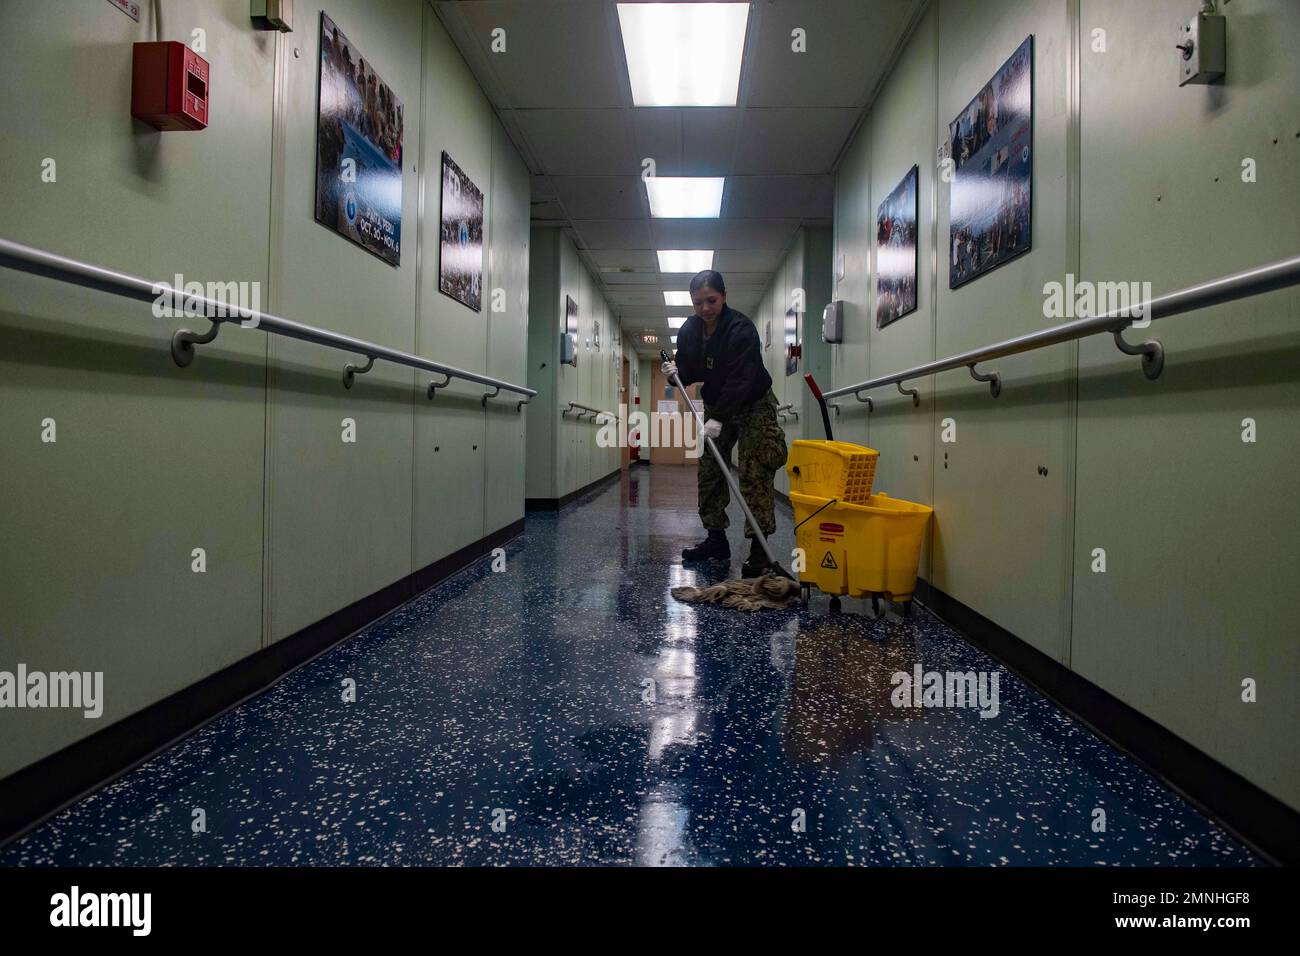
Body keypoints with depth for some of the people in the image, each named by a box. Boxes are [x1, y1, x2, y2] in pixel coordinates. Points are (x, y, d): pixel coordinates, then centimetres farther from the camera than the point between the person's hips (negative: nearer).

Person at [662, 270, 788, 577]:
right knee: (709, 473, 7)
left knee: (755, 475, -15)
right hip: (715, 405, 7)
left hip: (754, 405, -7)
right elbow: (690, 371, 7)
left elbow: (740, 379, -32)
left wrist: (719, 419, -40)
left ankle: (759, 549, -14)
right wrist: (677, 372, -17)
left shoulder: (741, 328, -24)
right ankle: (716, 541, 17)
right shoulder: (689, 330, -4)